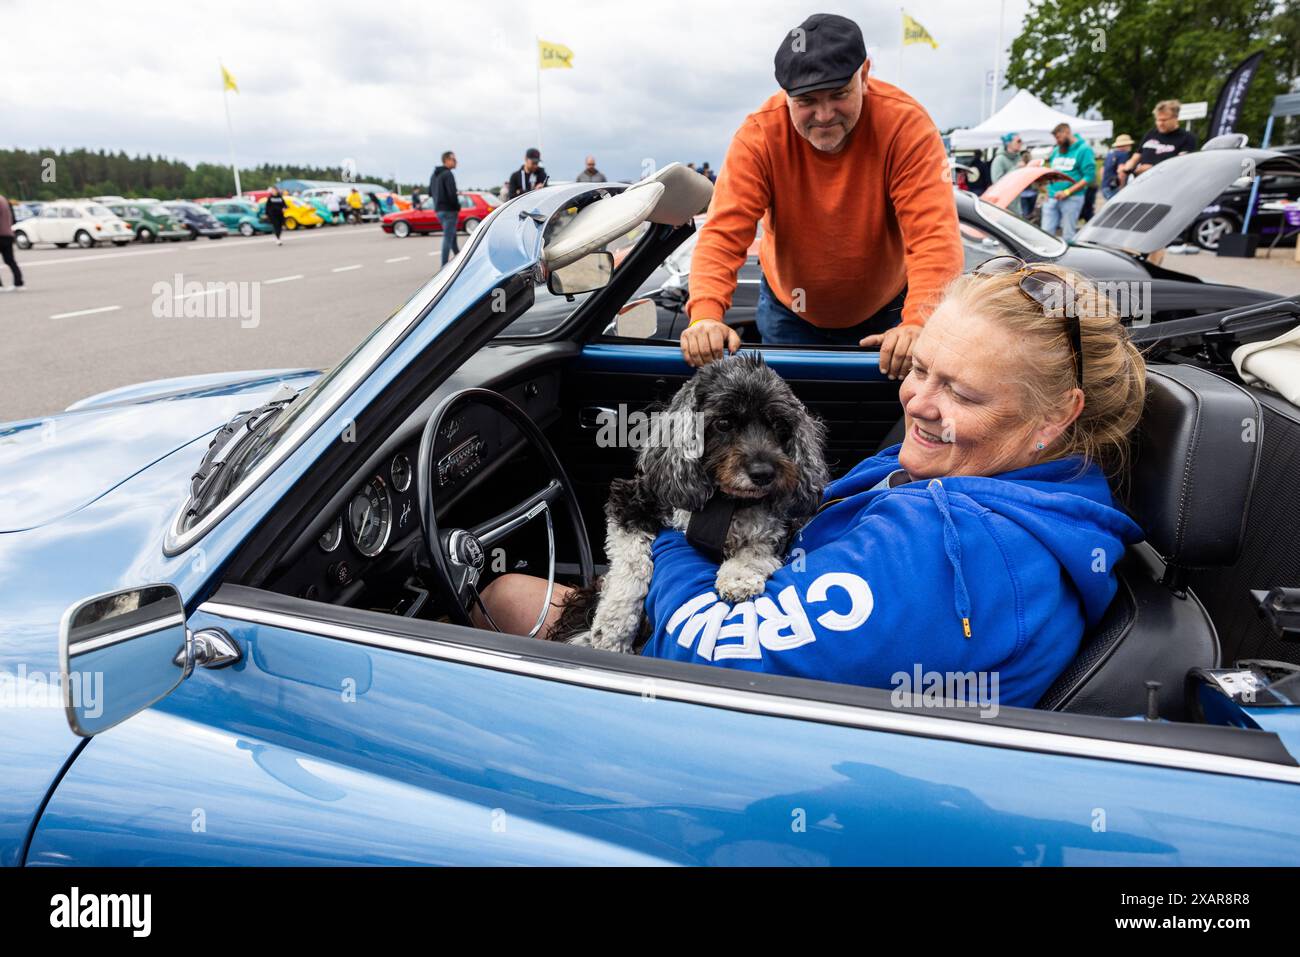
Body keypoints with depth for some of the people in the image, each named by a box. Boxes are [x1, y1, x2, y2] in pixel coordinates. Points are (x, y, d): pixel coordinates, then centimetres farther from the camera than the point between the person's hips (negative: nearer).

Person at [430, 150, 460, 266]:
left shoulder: (434, 175, 14)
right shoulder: (448, 174, -14)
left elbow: (430, 192, 20)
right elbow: (452, 193, -22)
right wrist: (457, 207, -9)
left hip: (439, 210, 9)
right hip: (449, 210, -9)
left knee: (452, 236, 18)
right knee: (448, 238, -6)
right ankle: (444, 266, -5)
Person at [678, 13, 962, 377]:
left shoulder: (905, 124, -24)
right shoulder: (760, 135, -22)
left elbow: (934, 232, -33)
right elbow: (724, 231, -29)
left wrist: (918, 323, -50)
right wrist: (706, 314, -48)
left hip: (885, 313, 0)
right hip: (788, 311, 1)